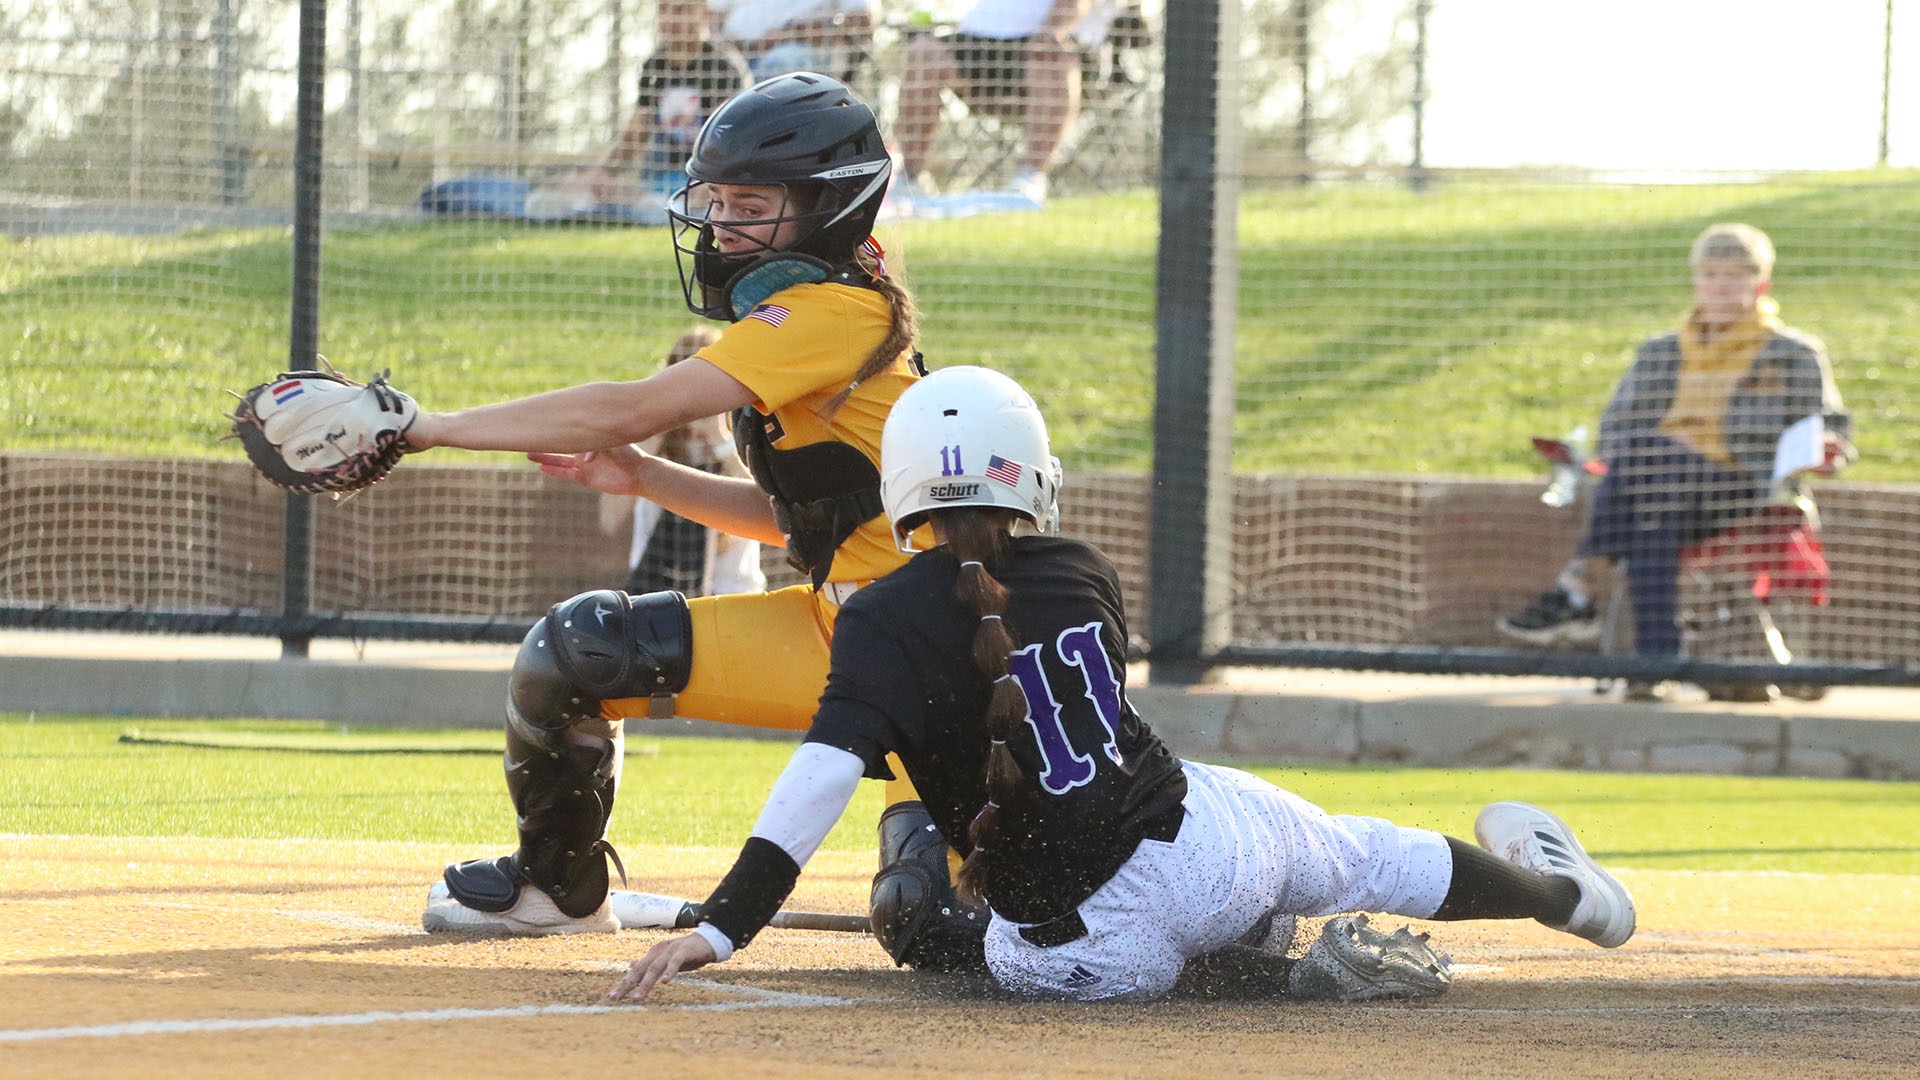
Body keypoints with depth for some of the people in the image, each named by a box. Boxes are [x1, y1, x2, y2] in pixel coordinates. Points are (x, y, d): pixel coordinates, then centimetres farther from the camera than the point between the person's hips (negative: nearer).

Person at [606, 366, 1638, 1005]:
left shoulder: (888, 619, -12)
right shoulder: (1086, 576, 4)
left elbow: (826, 770, -25)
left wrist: (722, 925, -29)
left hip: (1099, 942, -4)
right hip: (1215, 837, 4)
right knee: (1365, 855, 31)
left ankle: (1288, 972, 11)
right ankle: (1554, 889, 58)